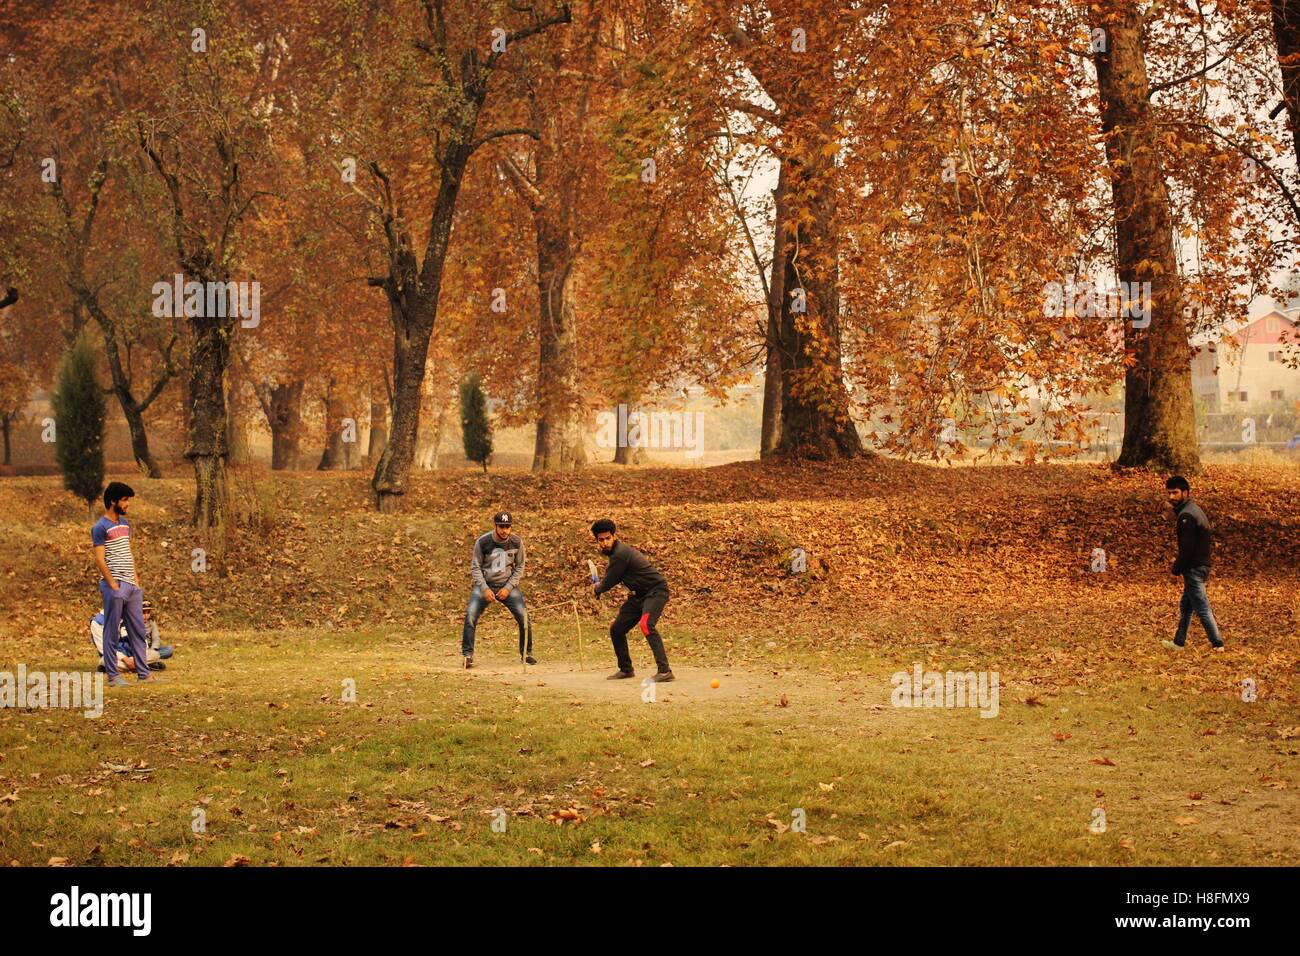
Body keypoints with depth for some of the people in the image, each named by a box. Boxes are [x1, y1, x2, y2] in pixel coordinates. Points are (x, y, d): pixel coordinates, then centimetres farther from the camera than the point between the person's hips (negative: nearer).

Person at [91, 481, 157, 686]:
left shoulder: (125, 524, 15)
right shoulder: (101, 528, -10)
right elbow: (100, 560, -13)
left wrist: (135, 580, 11)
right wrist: (114, 586, -15)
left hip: (131, 585, 8)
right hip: (114, 586, -8)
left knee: (138, 631, 8)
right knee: (112, 632, -1)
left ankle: (143, 673, 12)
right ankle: (113, 676, 3)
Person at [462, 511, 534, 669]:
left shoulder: (516, 542, -7)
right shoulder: (482, 542, -12)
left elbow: (519, 567, 2)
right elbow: (475, 567, -4)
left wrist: (508, 587, -10)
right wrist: (485, 589, -16)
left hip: (507, 585, 1)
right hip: (485, 584, -1)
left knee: (524, 618, -10)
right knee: (470, 616, -20)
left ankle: (526, 653, 10)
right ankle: (468, 655, -7)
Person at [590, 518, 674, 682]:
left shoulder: (620, 554, -22)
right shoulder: (616, 551, 8)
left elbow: (609, 582, -14)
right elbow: (617, 577, 22)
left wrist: (597, 588, 7)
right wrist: (601, 586, 7)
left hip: (656, 590, -10)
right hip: (639, 595, 10)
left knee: (646, 625, -32)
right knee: (616, 629, 12)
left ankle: (664, 670, -38)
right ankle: (626, 669, 29)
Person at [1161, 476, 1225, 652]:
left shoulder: (1186, 515, -20)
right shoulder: (1195, 509, 13)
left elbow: (1187, 547, -23)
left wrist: (1176, 569, -8)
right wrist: (1178, 563, 16)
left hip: (1194, 569, -11)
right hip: (1202, 564, 11)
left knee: (1202, 608, -4)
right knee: (1185, 606, 18)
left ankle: (1217, 643, -1)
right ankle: (1179, 642, 26)